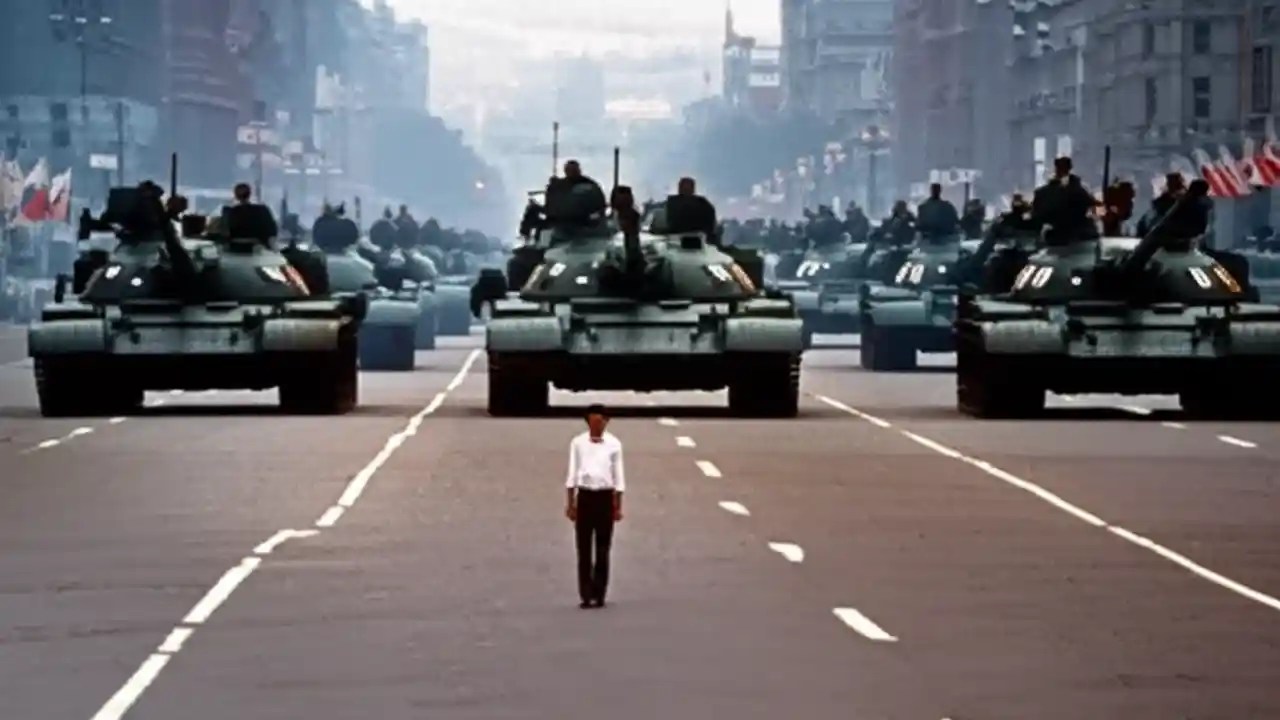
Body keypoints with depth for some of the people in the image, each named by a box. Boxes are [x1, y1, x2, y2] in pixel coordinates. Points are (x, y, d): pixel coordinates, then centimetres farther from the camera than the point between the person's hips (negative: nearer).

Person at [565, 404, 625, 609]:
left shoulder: (613, 444, 1)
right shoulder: (578, 443, 2)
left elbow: (618, 475, 3)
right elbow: (572, 472, 4)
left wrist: (618, 505, 1)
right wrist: (570, 502, 1)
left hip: (605, 496, 0)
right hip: (584, 495, 0)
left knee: (603, 548, 2)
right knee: (584, 548, -1)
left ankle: (599, 595, 8)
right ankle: (586, 595, 3)